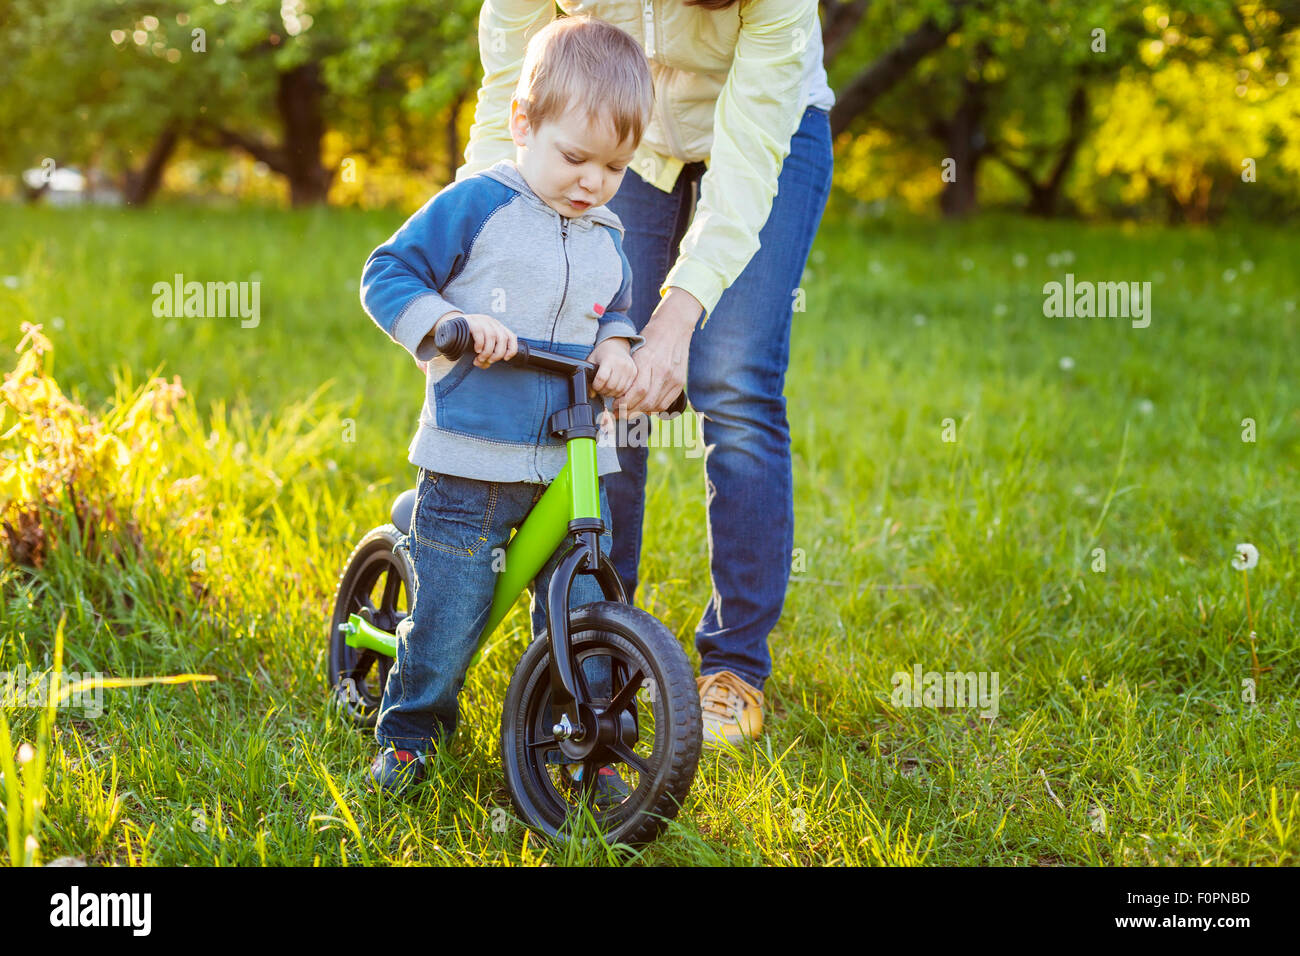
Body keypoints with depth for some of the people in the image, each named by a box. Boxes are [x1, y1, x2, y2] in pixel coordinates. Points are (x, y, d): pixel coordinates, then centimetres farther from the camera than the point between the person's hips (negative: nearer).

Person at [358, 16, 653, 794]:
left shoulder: (607, 238, 11)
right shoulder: (476, 205, -6)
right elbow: (387, 275, -4)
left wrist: (617, 348, 2)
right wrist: (450, 321, -20)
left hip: (575, 463, 4)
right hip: (472, 460, -4)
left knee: (585, 609, 2)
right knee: (449, 612, 1)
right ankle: (410, 730, 24)